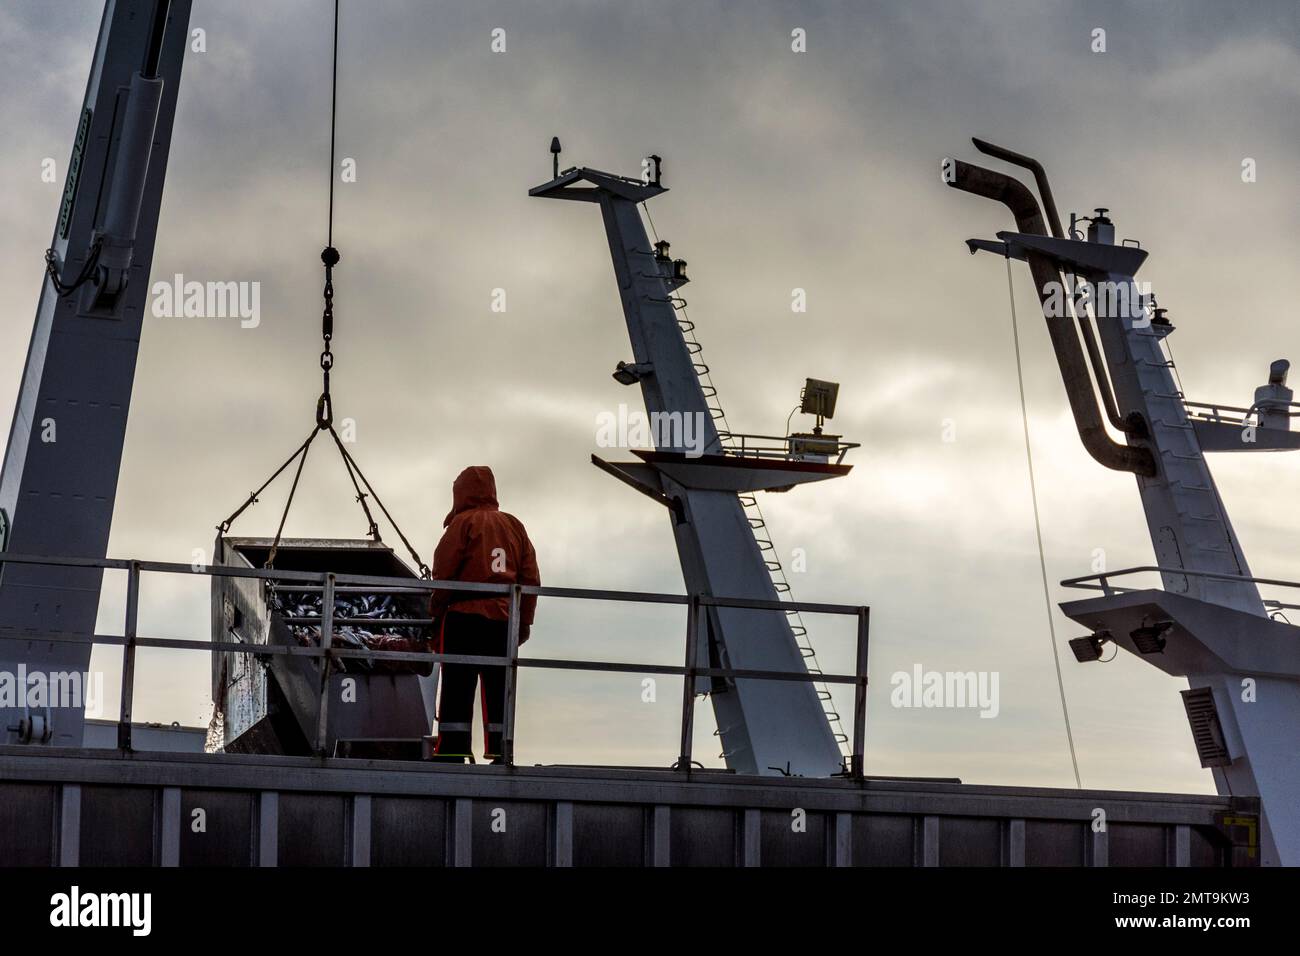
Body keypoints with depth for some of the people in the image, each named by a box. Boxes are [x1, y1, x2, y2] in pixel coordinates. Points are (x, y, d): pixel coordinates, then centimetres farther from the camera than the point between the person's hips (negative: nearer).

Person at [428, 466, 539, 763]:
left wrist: (435, 612, 2)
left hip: (464, 616, -5)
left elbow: (443, 573, -7)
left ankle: (451, 752, -7)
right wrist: (525, 621, 17)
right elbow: (530, 577, 13)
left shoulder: (463, 522, -3)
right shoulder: (514, 526, 13)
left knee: (457, 691, -3)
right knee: (499, 693, 7)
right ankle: (500, 755, 4)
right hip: (504, 618, 5)